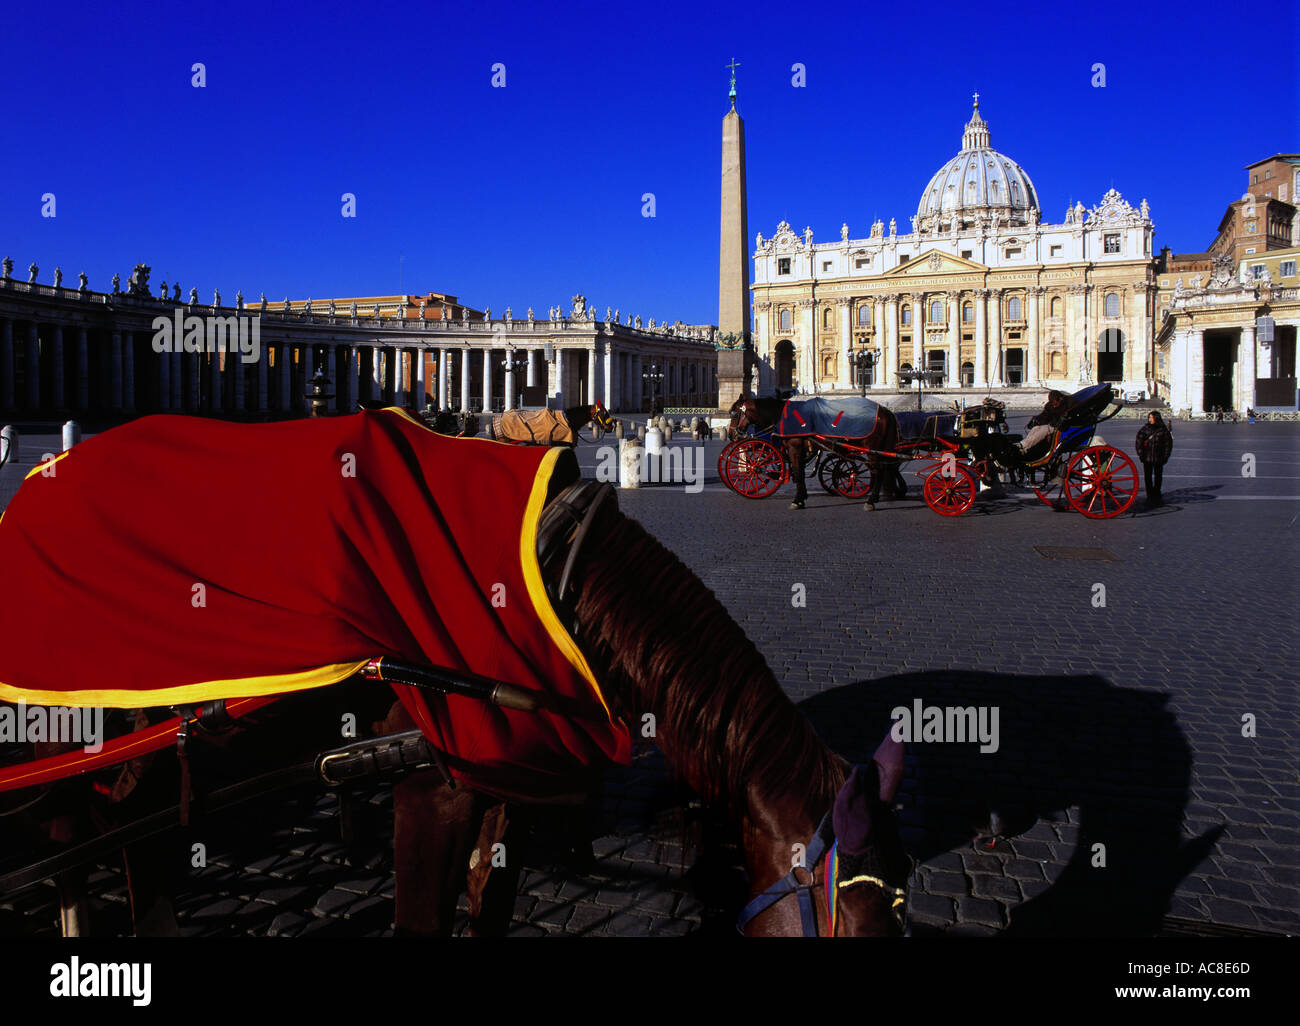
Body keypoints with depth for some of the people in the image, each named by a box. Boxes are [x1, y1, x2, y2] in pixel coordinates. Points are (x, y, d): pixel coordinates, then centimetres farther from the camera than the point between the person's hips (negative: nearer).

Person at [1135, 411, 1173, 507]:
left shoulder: (1163, 430, -1)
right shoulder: (1144, 429, -1)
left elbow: (1168, 443, 5)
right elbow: (1139, 441, 3)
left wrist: (1165, 457, 0)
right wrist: (1140, 454, -3)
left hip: (1159, 458, 0)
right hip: (1147, 458, 0)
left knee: (1158, 477, 9)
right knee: (1148, 477, 4)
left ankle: (1157, 495, 22)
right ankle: (1150, 496, 12)